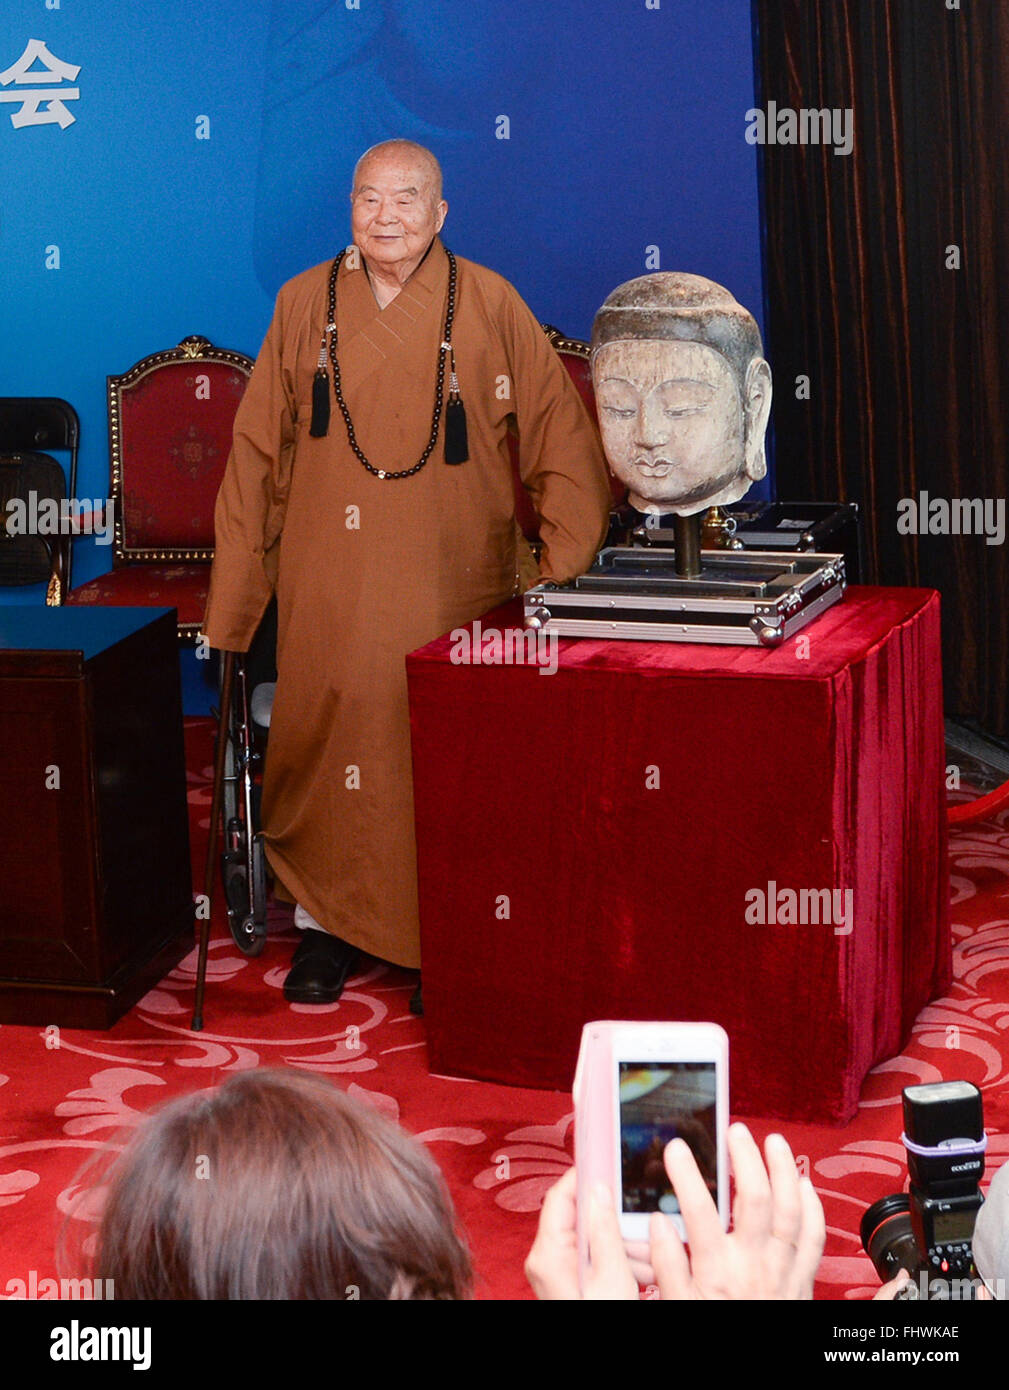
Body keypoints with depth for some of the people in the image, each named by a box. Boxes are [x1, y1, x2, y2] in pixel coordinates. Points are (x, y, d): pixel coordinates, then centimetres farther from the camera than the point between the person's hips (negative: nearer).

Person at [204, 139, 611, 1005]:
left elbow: (565, 438, 5)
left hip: (456, 586, -1)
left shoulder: (488, 304, 2)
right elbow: (257, 455, 11)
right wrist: (235, 596, 8)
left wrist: (561, 577, -2)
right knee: (329, 739, 1)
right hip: (330, 589, 1)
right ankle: (326, 925, 16)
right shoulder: (305, 305, 8)